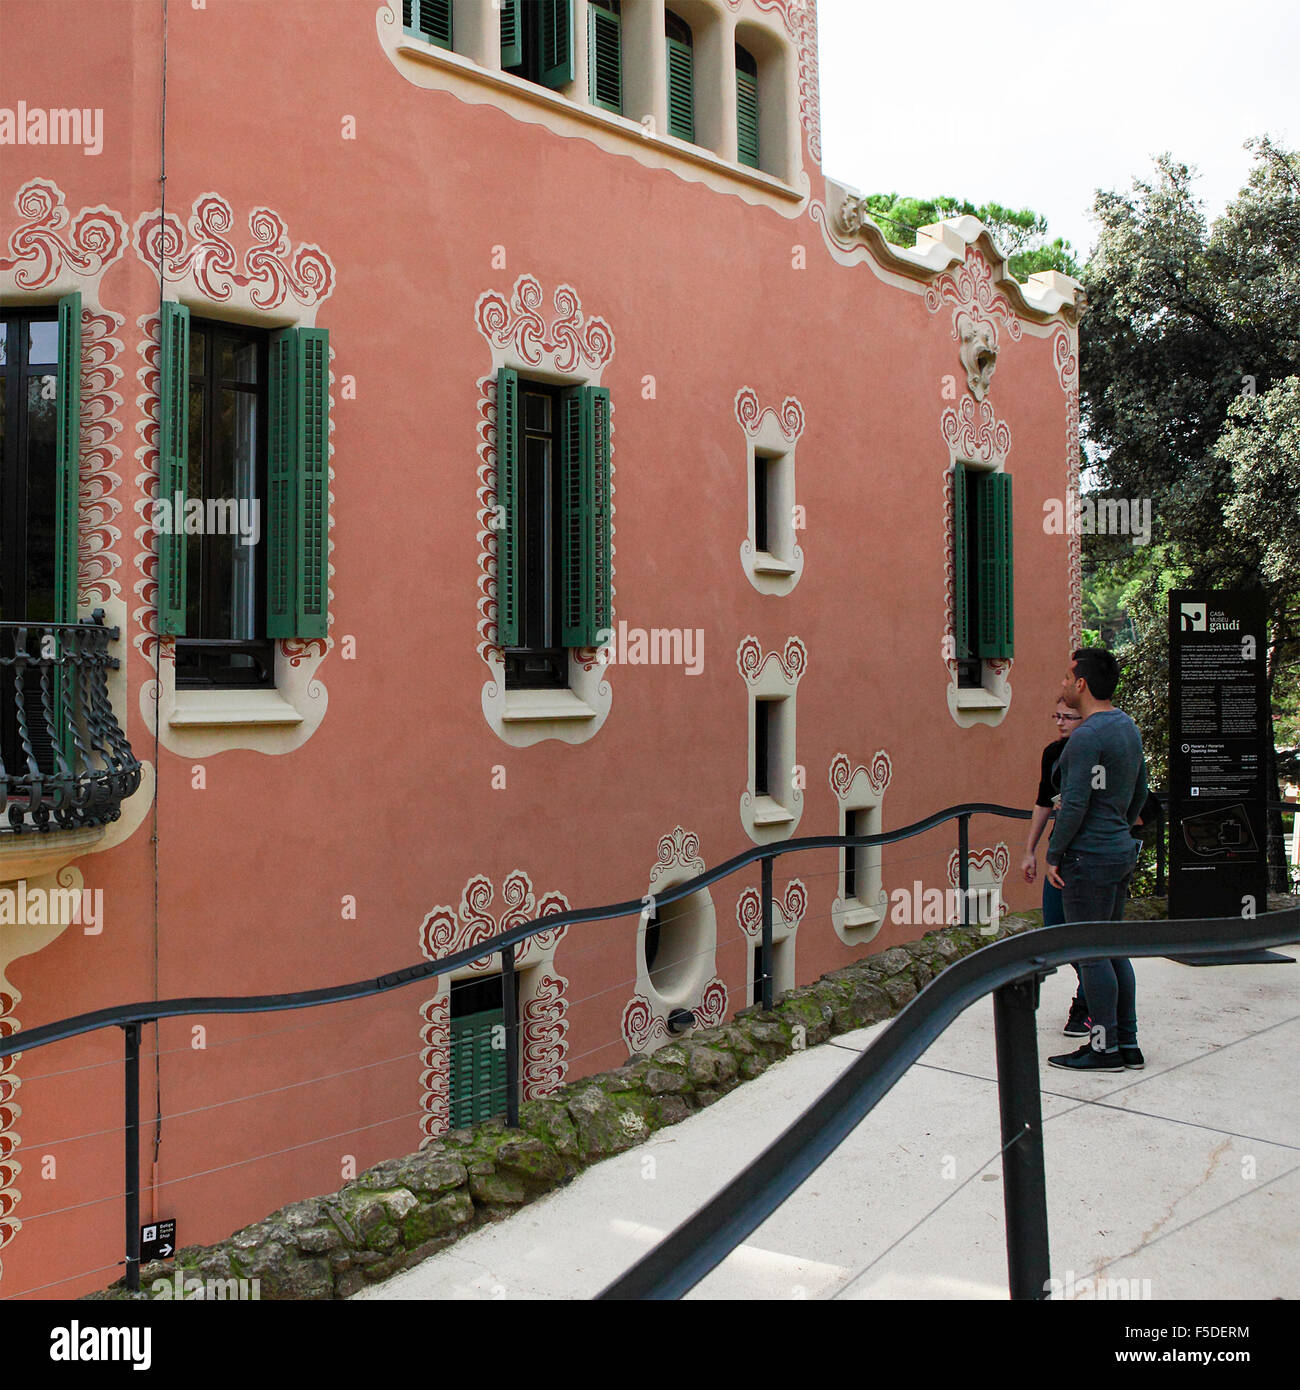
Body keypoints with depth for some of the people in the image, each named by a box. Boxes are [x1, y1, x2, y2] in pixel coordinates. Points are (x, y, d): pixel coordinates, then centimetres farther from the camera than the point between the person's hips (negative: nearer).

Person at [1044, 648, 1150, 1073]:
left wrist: (1054, 854, -12)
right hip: (1122, 851, 10)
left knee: (1090, 954, -2)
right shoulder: (1128, 726, 11)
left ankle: (1105, 1048, 4)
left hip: (1089, 858, -10)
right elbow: (1139, 793, 19)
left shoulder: (1087, 736, -19)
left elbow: (1075, 804, -22)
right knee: (1113, 950, 15)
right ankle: (1128, 1044, 20)